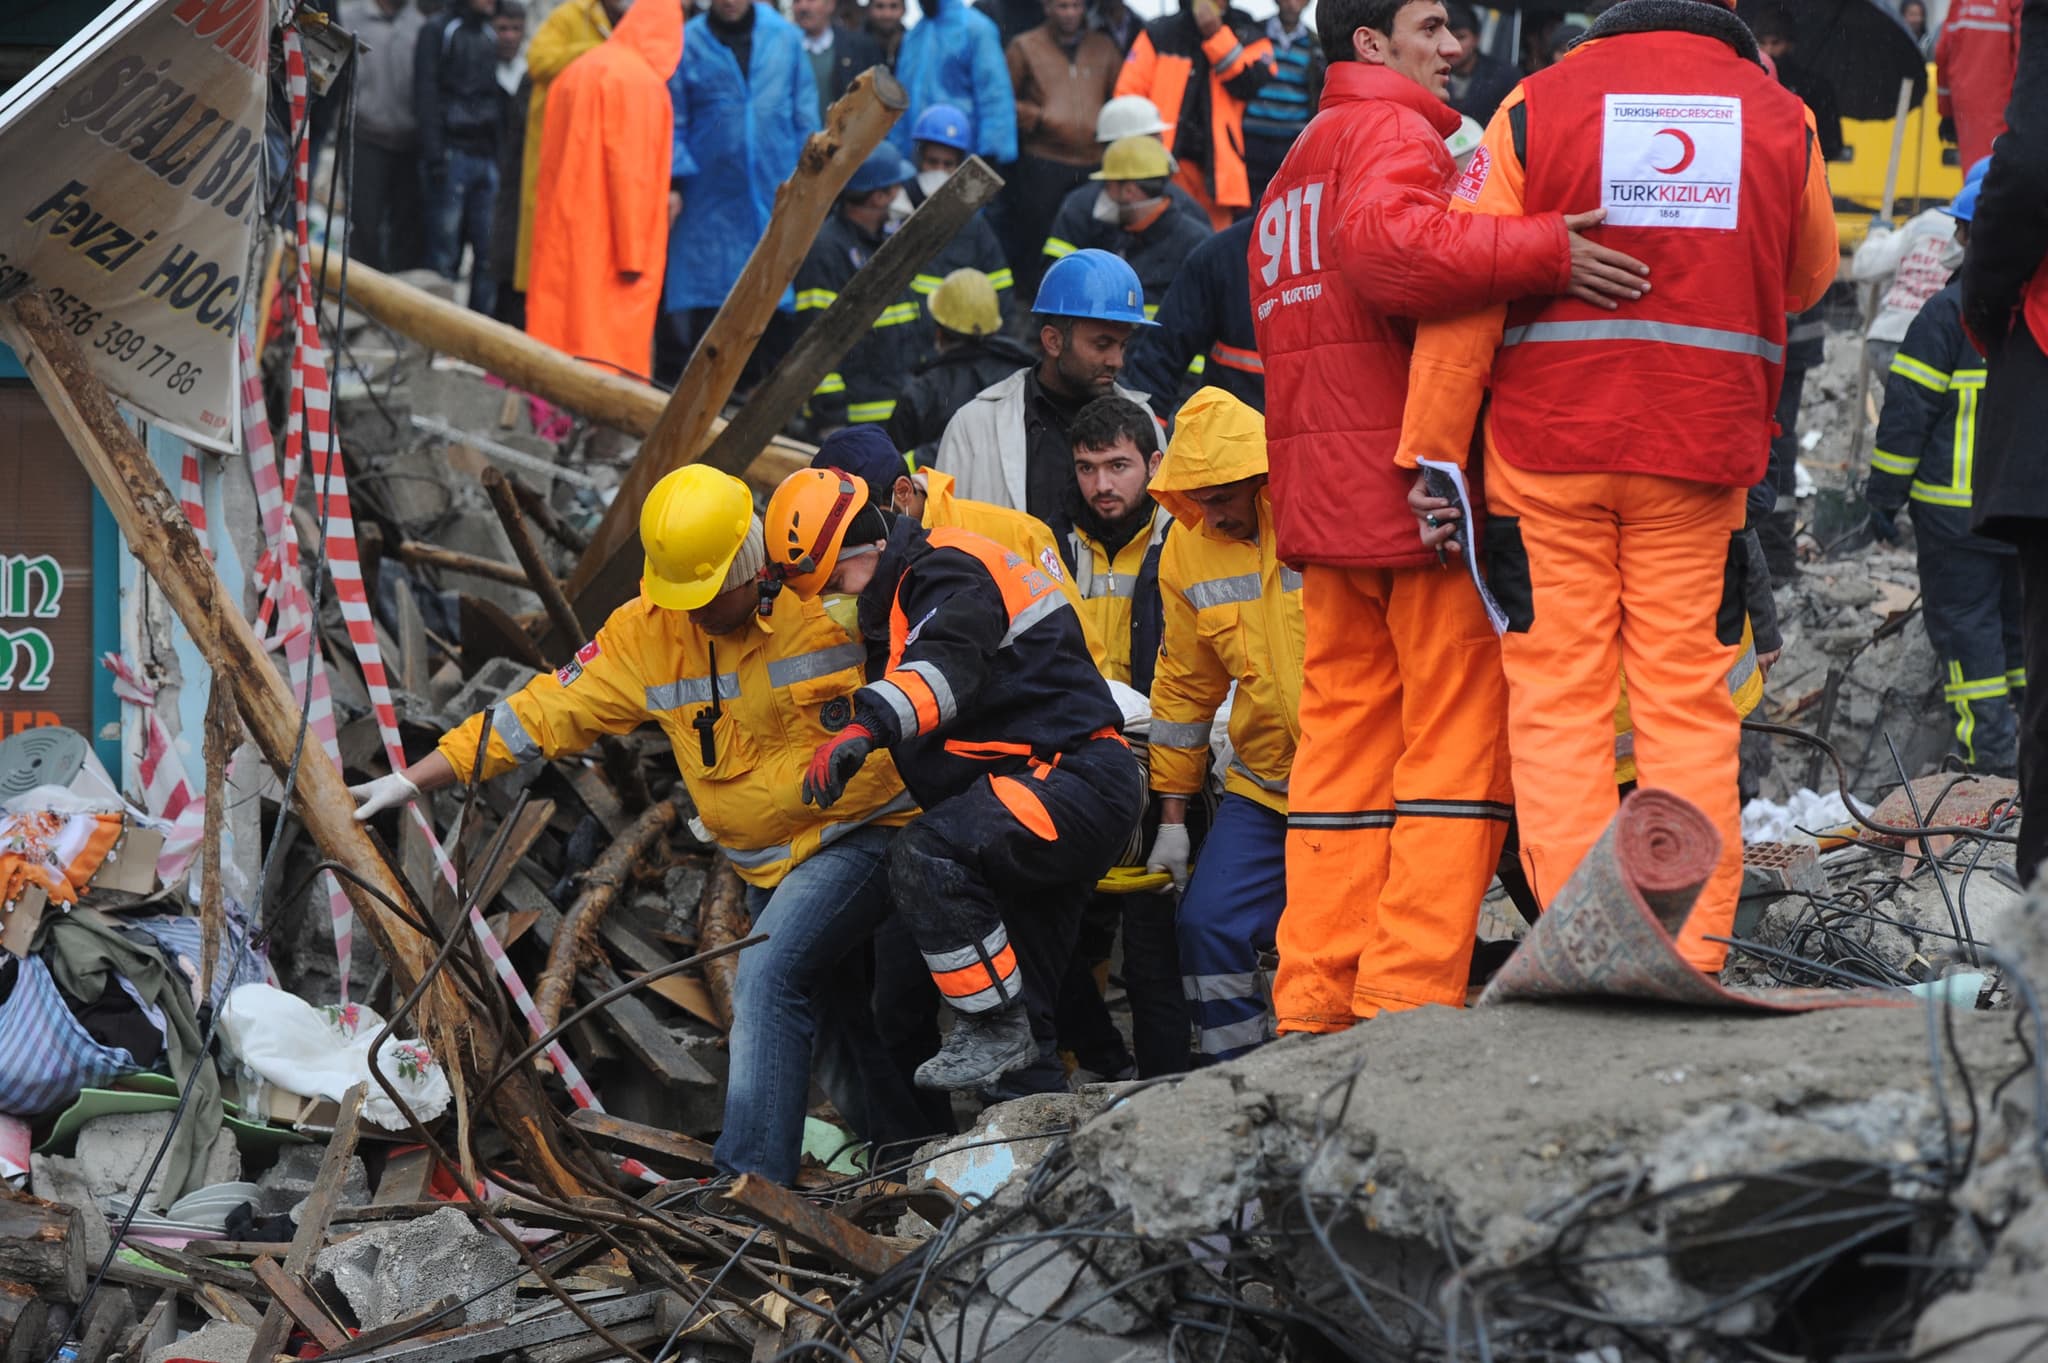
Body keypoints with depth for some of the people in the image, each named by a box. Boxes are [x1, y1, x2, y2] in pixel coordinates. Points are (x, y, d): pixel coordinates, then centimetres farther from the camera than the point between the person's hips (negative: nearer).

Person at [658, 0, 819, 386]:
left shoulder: (786, 39, 6)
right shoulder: (686, 43, 2)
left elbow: (805, 118, 10)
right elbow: (674, 122, 3)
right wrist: (671, 184, -5)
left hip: (774, 198, 1)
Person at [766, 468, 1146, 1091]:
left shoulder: (948, 569, -14)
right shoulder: (900, 599, 20)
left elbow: (949, 664, -34)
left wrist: (865, 726, -48)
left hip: (1079, 780, -11)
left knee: (928, 854, -30)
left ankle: (994, 1029, -20)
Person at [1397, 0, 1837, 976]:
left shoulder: (1536, 106, -3)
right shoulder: (1782, 121, 2)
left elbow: (1463, 294, -5)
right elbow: (1807, 280, 18)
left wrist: (1432, 457, 0)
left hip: (1546, 453, -1)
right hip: (1702, 456, 1)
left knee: (1558, 704, 3)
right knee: (1688, 707, 6)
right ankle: (1690, 961, 2)